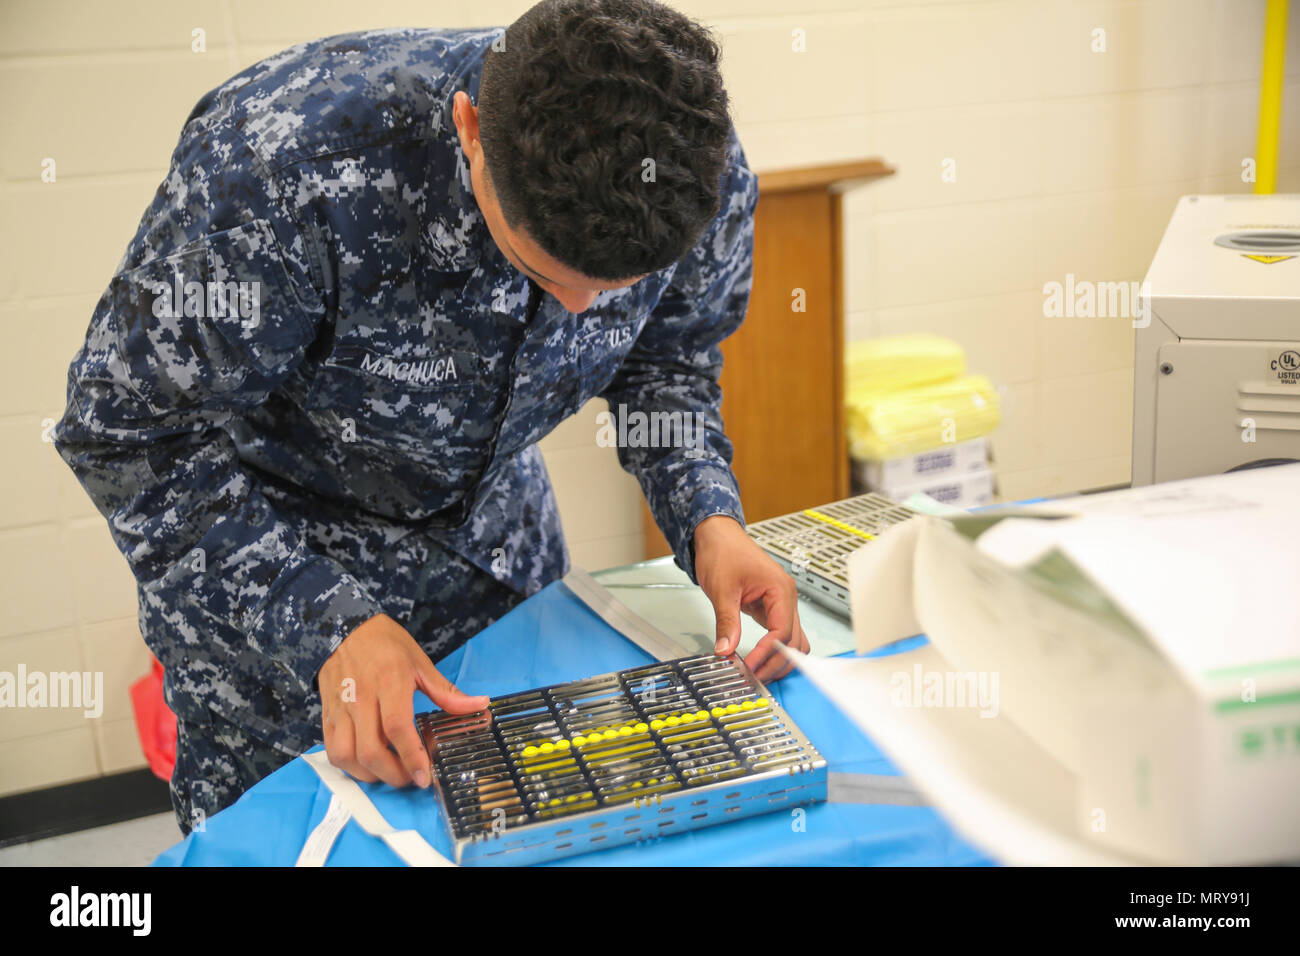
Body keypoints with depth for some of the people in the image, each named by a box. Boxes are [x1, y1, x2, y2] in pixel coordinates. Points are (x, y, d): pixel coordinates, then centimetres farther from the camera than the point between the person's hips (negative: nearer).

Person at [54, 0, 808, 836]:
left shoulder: (705, 175, -24)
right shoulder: (285, 167, -39)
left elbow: (667, 359, -3)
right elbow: (134, 432, -26)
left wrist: (709, 516, -21)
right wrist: (329, 621, -35)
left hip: (495, 531, 4)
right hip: (266, 534, -3)